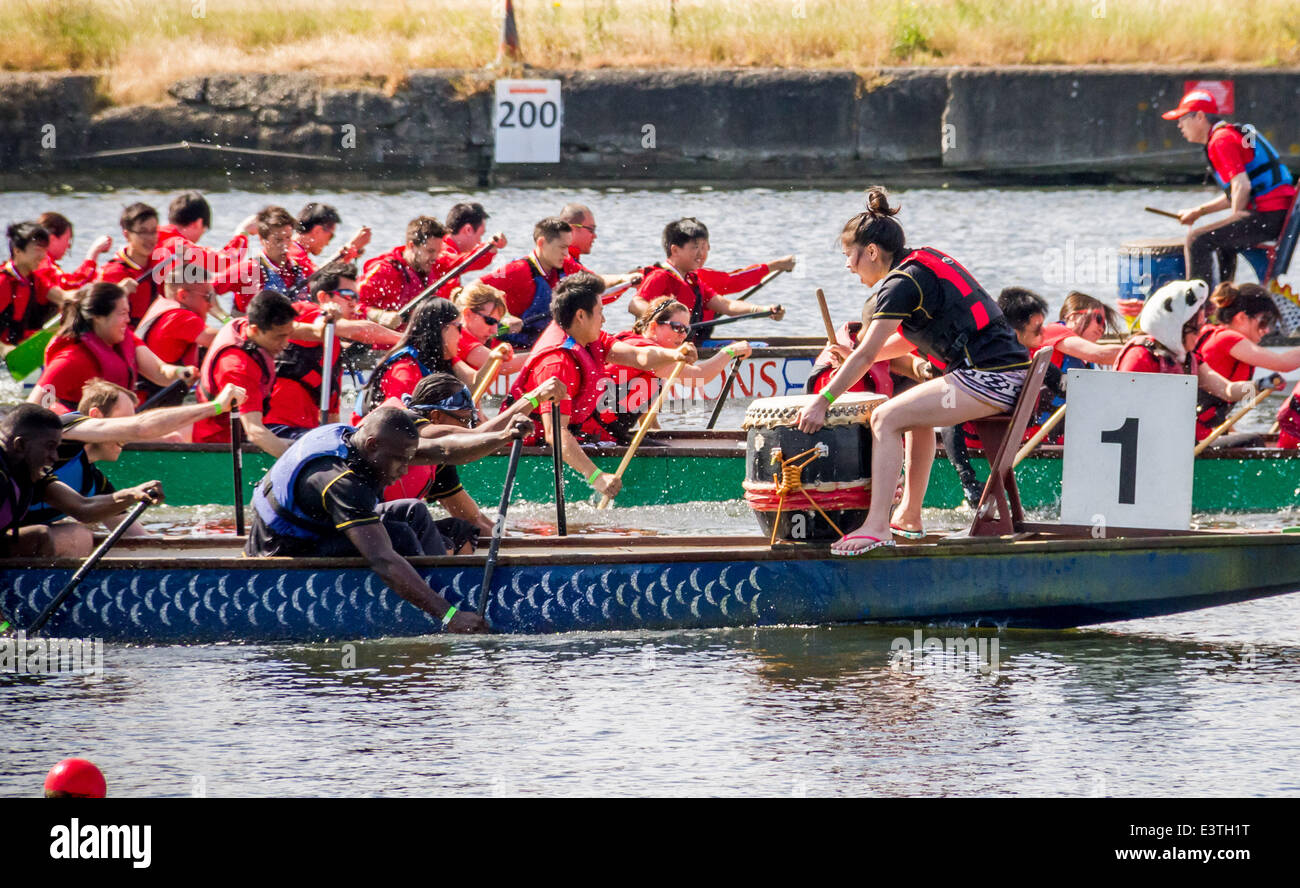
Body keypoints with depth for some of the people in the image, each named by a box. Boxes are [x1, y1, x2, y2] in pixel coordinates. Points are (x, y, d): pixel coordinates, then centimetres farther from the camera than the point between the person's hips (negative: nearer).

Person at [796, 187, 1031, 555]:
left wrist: (822, 402, -9)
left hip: (986, 379, -10)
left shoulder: (903, 283, -10)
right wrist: (857, 355, 19)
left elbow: (866, 356, -12)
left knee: (886, 419, -12)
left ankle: (877, 527, -20)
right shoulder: (926, 261, 19)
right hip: (1011, 370, 10)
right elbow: (909, 343, 28)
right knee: (918, 414, 31)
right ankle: (909, 516, 33)